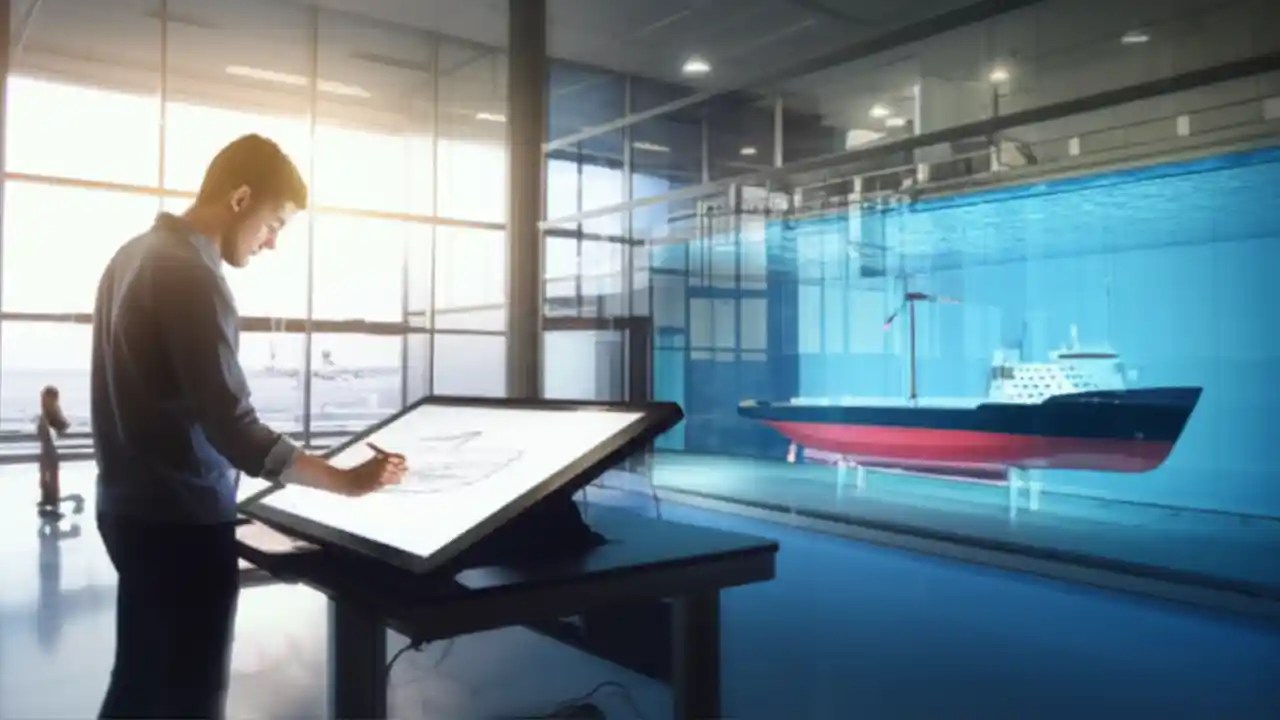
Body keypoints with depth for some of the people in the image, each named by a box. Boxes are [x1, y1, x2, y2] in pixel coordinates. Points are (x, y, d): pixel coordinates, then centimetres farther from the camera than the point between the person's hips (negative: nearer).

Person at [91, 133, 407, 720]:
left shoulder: (135, 255, 9)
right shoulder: (190, 276, -21)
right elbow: (232, 429, -25)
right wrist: (345, 481, -20)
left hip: (132, 507, 10)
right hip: (182, 521, -9)